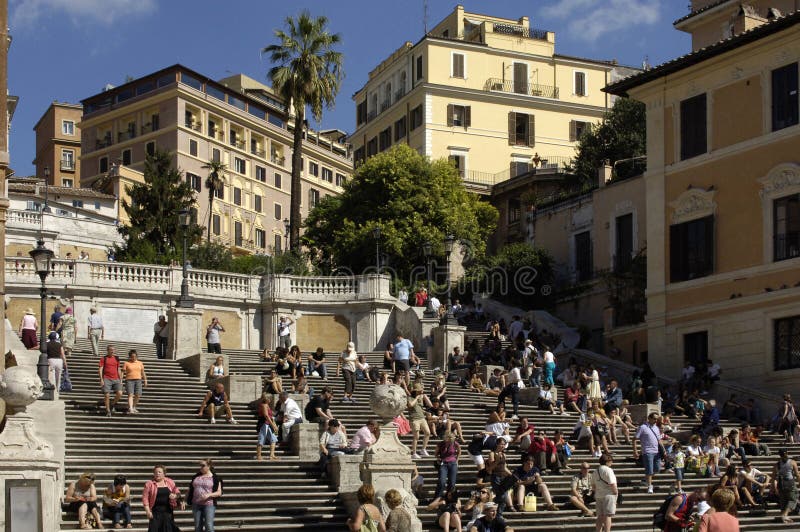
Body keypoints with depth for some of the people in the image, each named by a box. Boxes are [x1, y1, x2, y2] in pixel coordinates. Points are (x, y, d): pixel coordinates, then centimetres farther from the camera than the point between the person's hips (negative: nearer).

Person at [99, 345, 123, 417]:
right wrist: (101, 380, -9)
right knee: (107, 395, -6)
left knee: (119, 393, -13)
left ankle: (113, 405, 12)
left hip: (116, 379, 3)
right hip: (106, 379, -3)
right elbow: (100, 369, 0)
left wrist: (121, 380, 11)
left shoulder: (116, 358, 13)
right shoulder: (104, 359, 4)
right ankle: (108, 411, 6)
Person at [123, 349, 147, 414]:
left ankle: (134, 407, 20)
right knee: (130, 395, -16)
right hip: (129, 380, -3)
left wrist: (145, 381, 9)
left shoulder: (140, 363, 11)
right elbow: (123, 372, -2)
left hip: (138, 380, 3)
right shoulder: (126, 363, 1)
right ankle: (130, 409, -27)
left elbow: (143, 373, 14)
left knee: (138, 395, -1)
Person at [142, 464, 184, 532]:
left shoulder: (170, 482, 8)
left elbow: (177, 492, 17)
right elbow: (145, 497, -5)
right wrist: (147, 510, -13)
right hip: (156, 511, -3)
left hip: (168, 511, 3)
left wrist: (175, 495, -7)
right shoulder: (149, 483, -2)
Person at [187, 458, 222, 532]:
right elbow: (190, 489, 19)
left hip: (209, 505, -5)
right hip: (196, 504, 5)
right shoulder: (196, 476, 10)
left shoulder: (215, 478, -2)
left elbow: (219, 493, -5)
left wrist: (209, 495, -20)